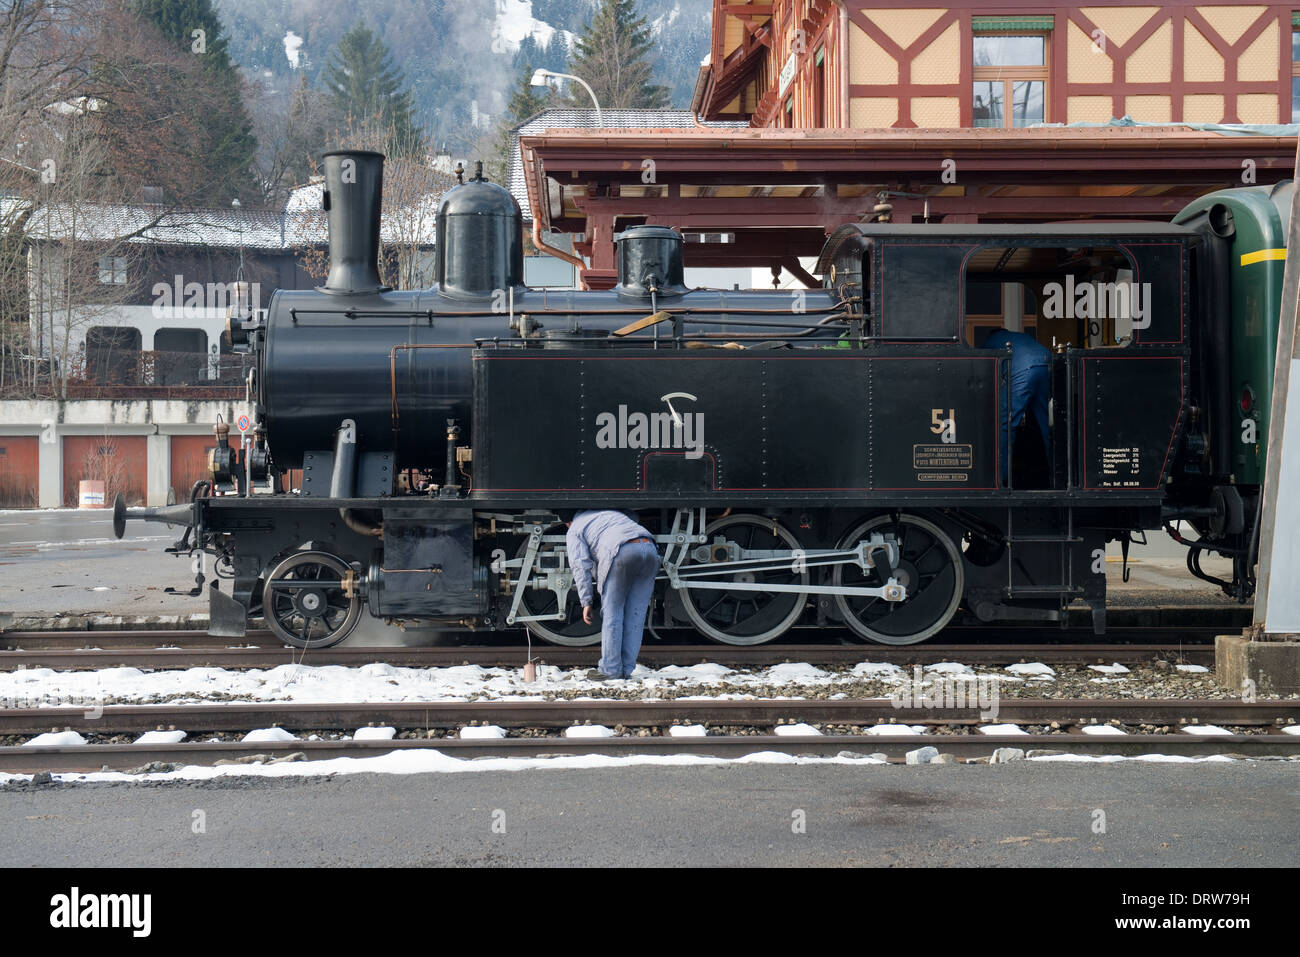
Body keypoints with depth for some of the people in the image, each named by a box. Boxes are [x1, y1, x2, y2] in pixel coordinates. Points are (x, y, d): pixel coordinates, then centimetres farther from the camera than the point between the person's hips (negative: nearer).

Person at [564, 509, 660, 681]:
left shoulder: (574, 530, 22)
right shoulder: (611, 513, 42)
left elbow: (581, 565, 10)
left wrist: (586, 602, 9)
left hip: (622, 552, -5)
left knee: (612, 613, 5)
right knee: (636, 615, 9)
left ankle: (610, 669, 4)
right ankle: (627, 669, 12)